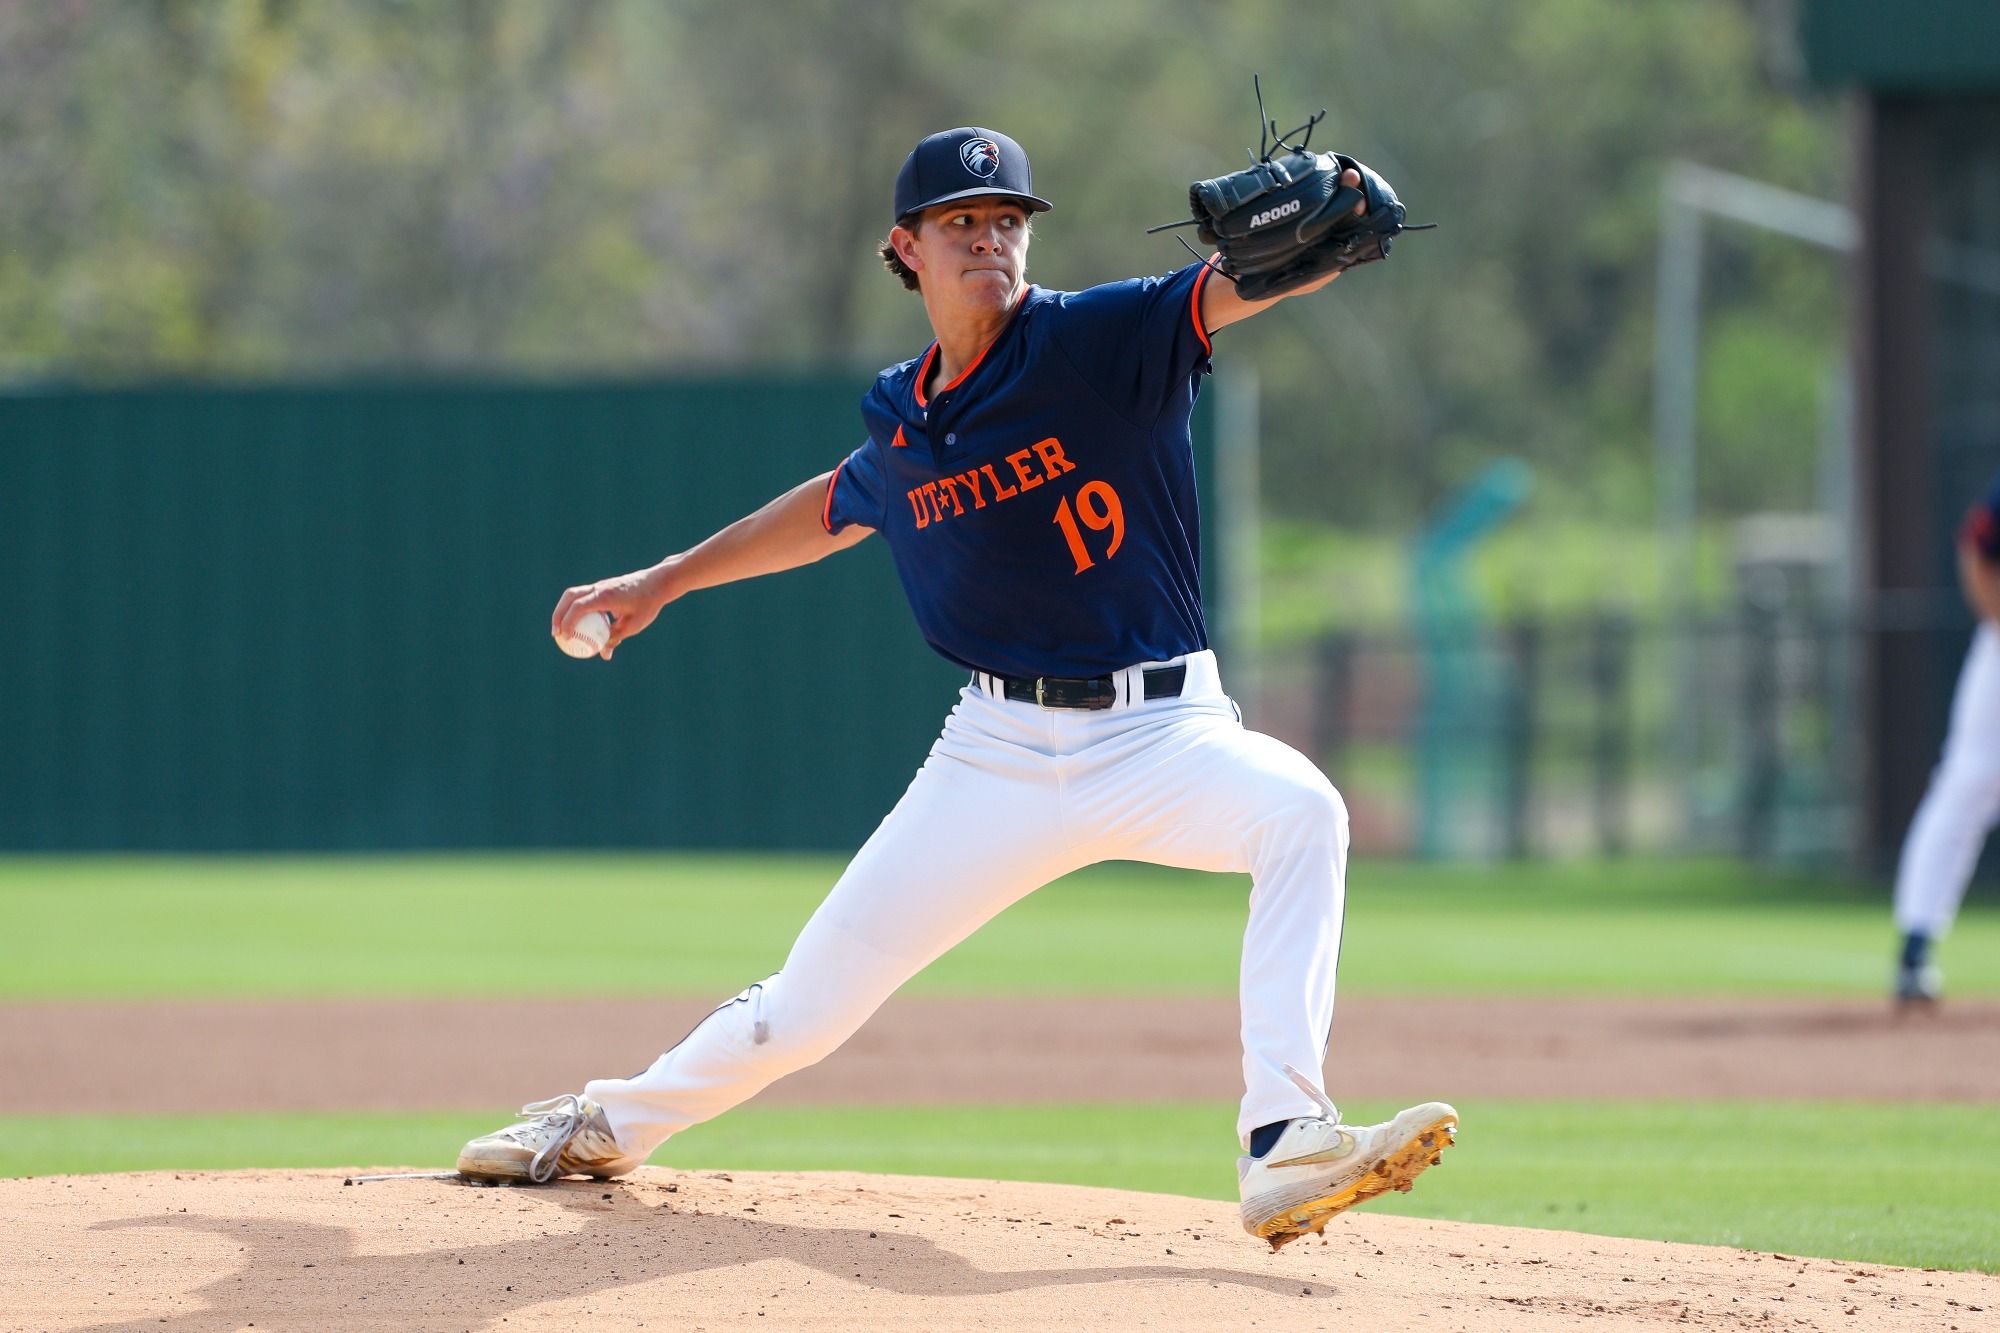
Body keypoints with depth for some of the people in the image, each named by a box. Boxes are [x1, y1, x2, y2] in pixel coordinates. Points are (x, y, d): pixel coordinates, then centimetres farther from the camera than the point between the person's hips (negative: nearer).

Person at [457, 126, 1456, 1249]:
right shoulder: (900, 423, 6)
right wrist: (665, 582, 33)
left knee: (1301, 809, -36)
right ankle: (612, 1125, 33)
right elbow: (837, 509, 28)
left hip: (1162, 733, -3)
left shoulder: (1098, 342, -8)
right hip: (1001, 756, 3)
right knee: (814, 998, 5)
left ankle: (1286, 1145, -40)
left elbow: (1235, 286, -25)